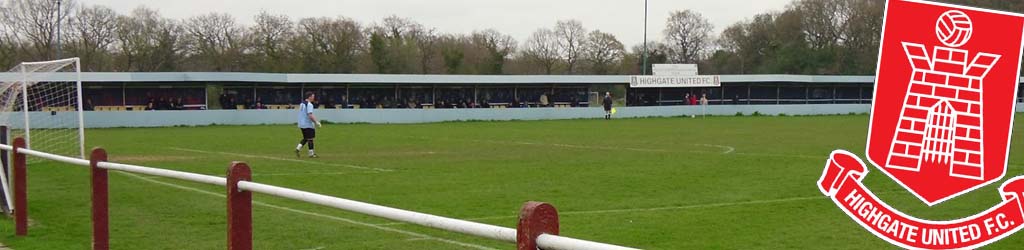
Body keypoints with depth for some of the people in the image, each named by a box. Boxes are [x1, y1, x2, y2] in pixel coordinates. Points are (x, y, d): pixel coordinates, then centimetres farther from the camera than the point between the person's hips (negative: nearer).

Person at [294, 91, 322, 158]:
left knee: (305, 138, 18)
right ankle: (311, 153, 4)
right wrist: (316, 122, -17)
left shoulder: (301, 104, 12)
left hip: (301, 124, 9)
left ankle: (298, 148, 6)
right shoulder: (309, 104, -15)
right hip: (308, 125, -9)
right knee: (310, 138, 0)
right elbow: (310, 115, -24)